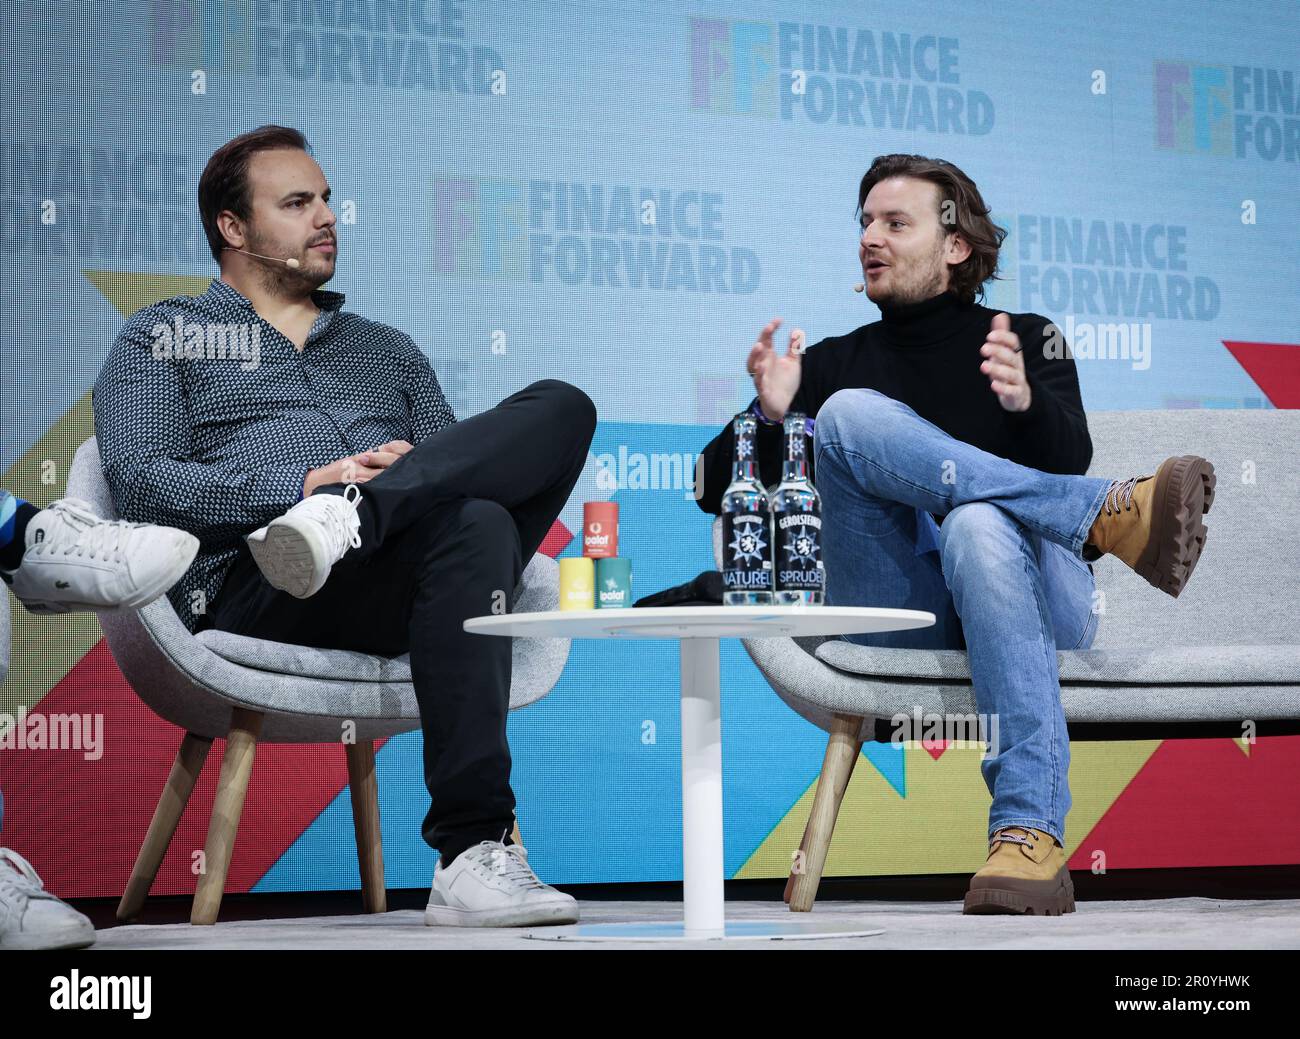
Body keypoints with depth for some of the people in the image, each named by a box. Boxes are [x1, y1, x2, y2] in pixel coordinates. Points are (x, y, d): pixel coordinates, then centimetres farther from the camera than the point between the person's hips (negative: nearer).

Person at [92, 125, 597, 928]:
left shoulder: (387, 349, 36)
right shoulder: (164, 339, 21)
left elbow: (461, 466, 24)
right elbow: (138, 478, 2)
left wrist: (411, 473, -3)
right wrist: (298, 486, -12)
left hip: (406, 588, 5)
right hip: (252, 589, -4)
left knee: (560, 408, -20)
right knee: (473, 524, -37)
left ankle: (352, 518, -42)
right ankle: (472, 850, -46)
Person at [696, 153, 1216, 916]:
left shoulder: (1026, 339, 18)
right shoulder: (835, 363, 22)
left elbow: (1068, 462, -2)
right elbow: (719, 492, 13)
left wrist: (1027, 403, -25)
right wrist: (768, 417, -8)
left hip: (1030, 591, -1)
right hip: (900, 610, 2)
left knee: (979, 525, -38)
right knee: (848, 417, -21)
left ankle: (1031, 835, -48)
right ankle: (1116, 515, -30)